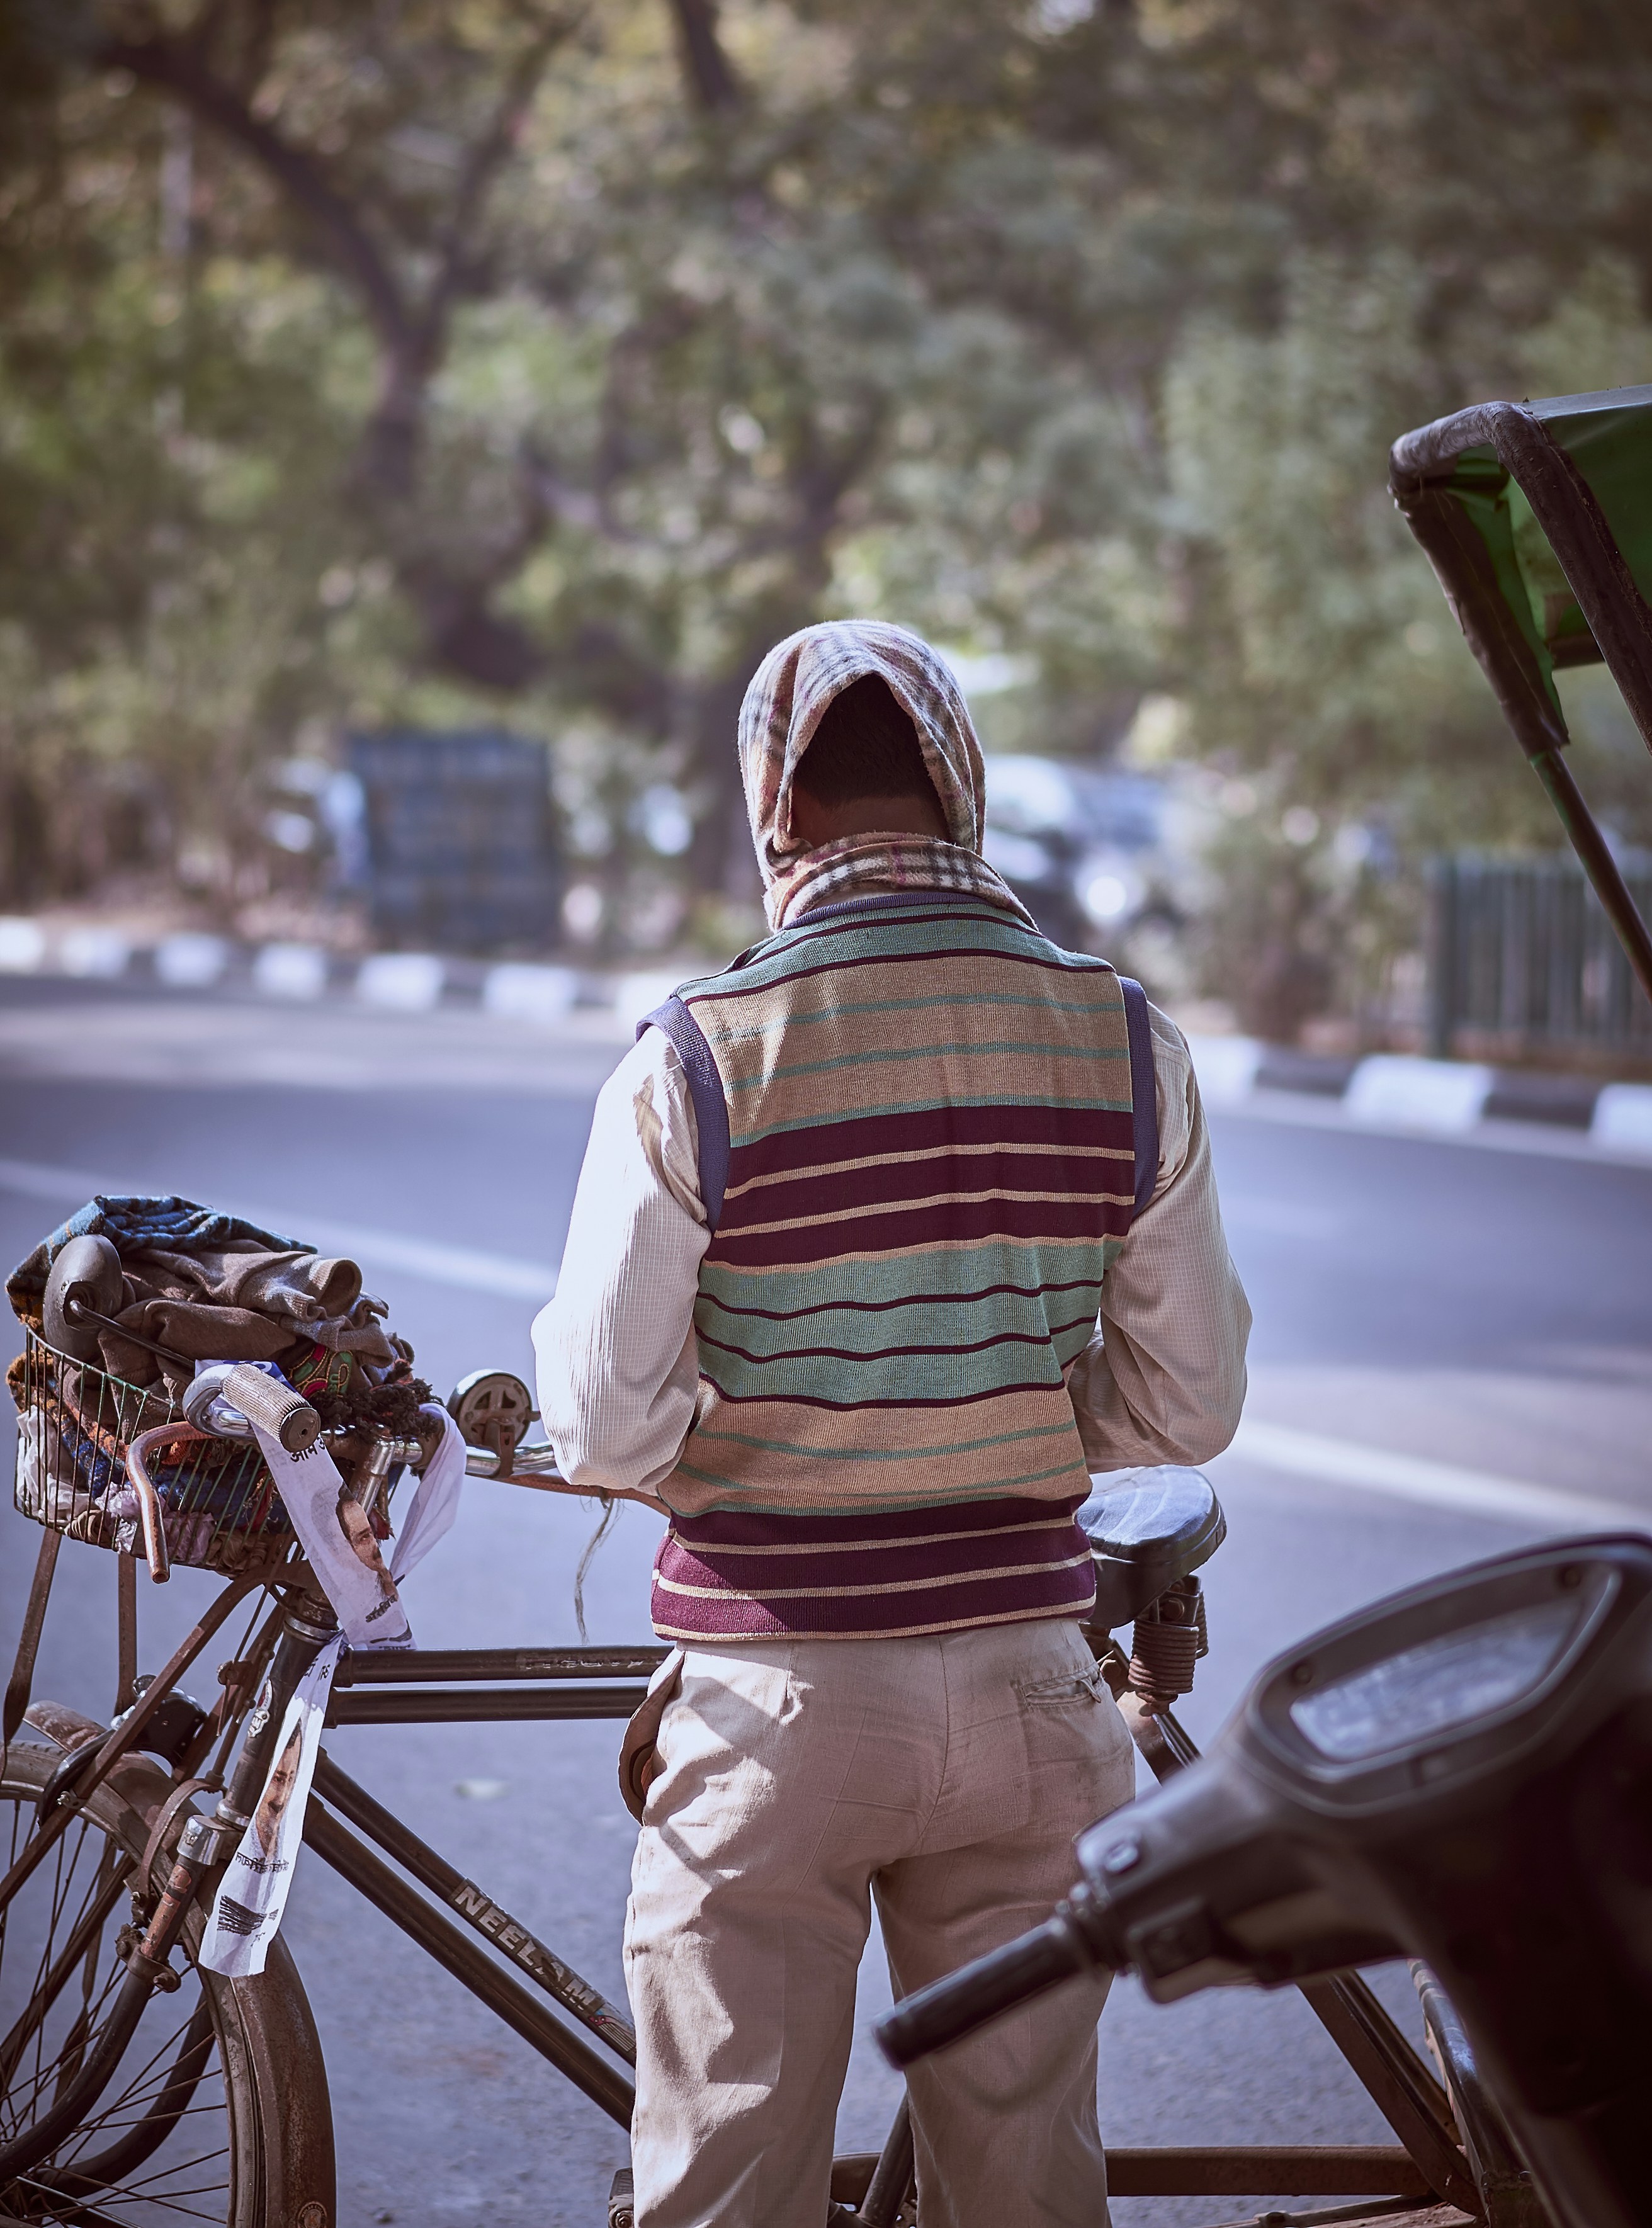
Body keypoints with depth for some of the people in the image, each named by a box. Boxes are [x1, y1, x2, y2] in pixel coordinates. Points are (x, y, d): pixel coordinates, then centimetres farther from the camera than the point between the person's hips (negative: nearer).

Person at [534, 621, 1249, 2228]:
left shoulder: (697, 1062, -13)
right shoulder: (1125, 1043, -3)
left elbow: (607, 1435, -12)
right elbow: (1186, 1408, 2)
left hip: (777, 1705, -3)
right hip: (1028, 1692, 3)